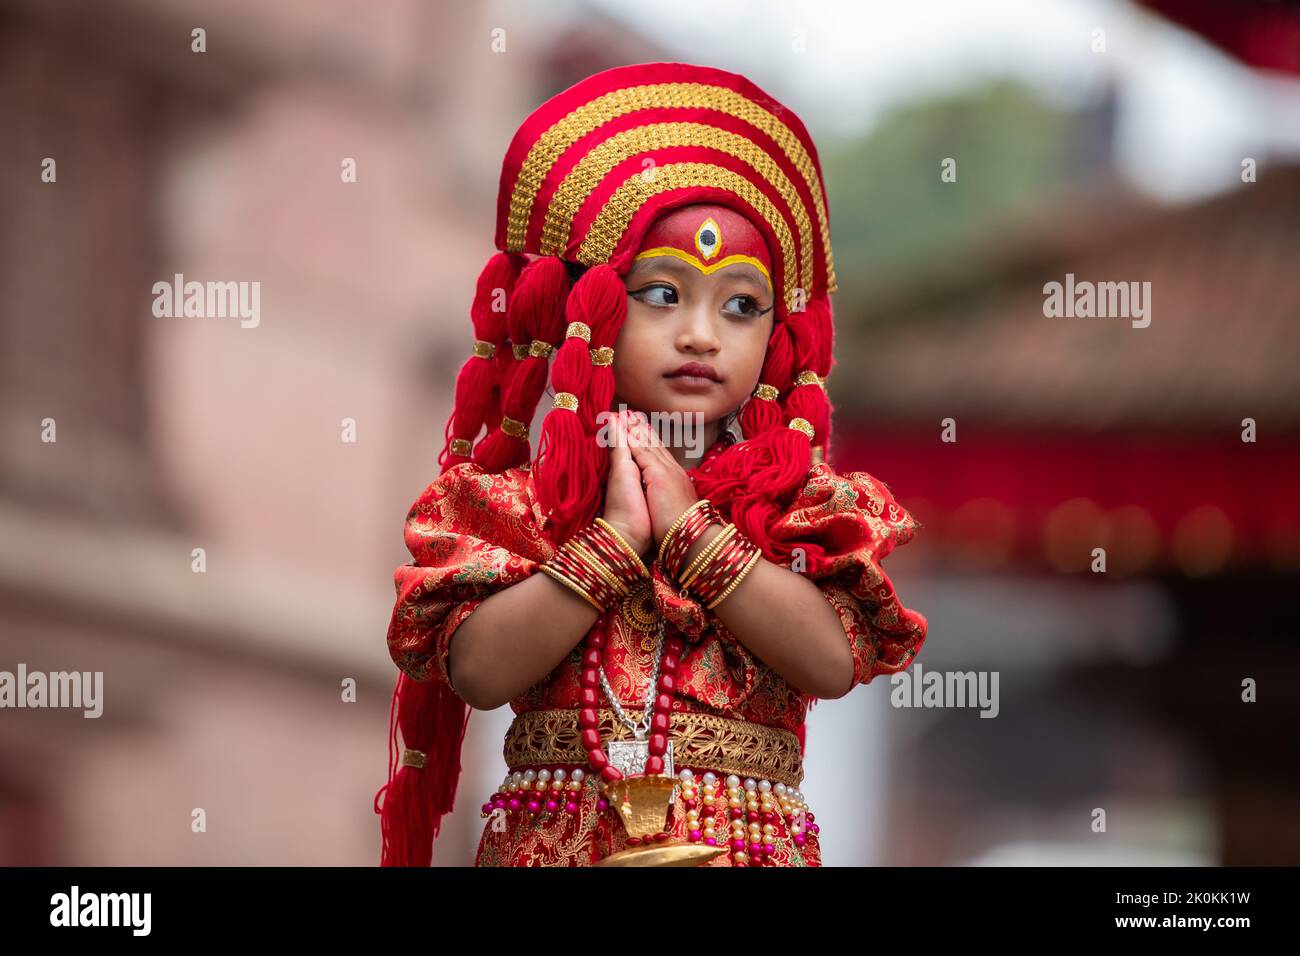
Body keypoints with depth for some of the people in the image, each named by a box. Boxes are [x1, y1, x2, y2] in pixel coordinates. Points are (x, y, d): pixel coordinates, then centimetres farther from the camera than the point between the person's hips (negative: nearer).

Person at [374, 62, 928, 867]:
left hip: (747, 845, 0)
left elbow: (833, 662, -14)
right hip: (549, 843, 0)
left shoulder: (801, 503, 3)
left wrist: (688, 524, -12)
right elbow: (480, 671, -12)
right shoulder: (520, 500, 2)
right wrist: (617, 537, -14)